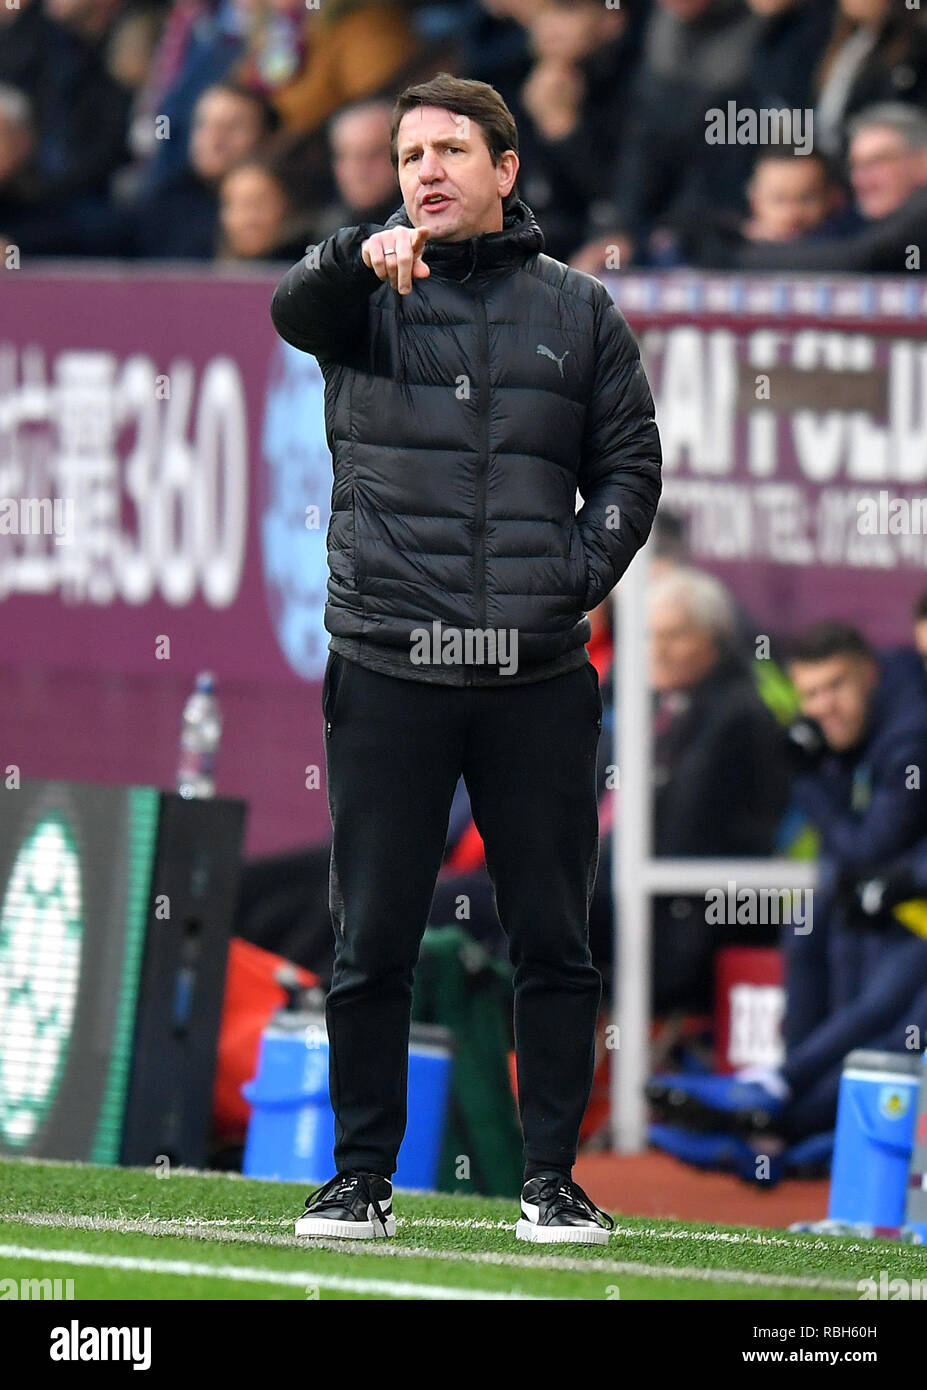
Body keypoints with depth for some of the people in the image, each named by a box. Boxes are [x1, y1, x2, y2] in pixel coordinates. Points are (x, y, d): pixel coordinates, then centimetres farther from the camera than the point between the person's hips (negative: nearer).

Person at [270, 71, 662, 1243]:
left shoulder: (577, 311, 12)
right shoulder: (368, 296, 6)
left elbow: (630, 462, 13)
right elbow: (296, 311, -17)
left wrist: (578, 575, -3)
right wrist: (364, 259, -38)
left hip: (538, 678, 1)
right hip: (388, 670, -1)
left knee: (552, 940, 3)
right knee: (372, 941, 1)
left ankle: (553, 1178, 10)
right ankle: (362, 1177, 9)